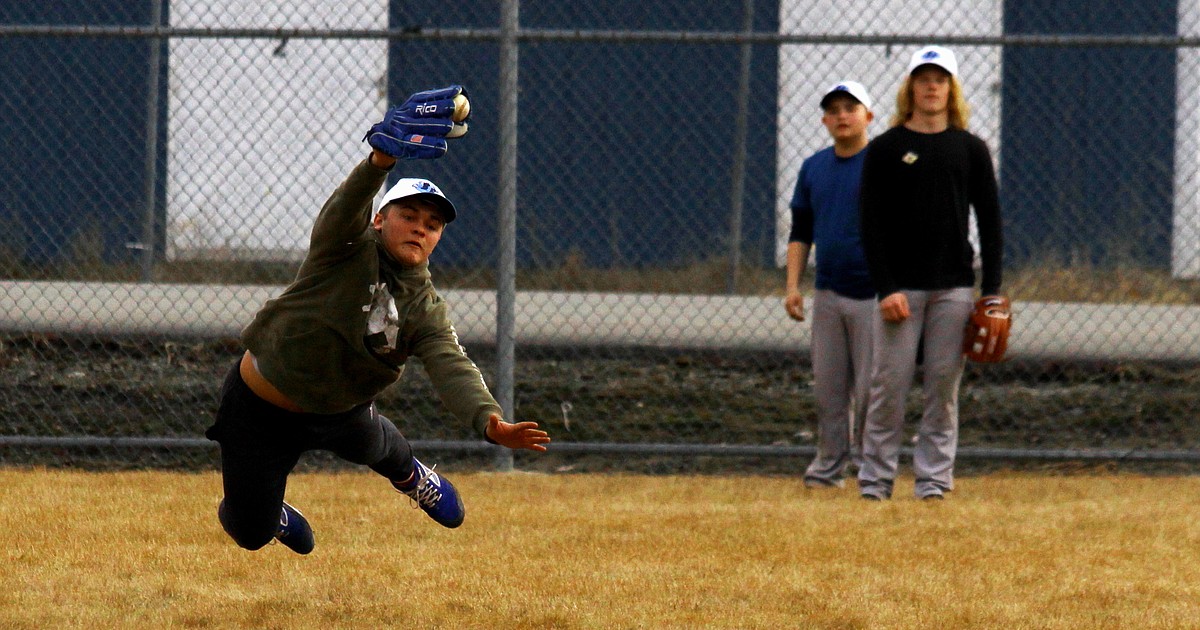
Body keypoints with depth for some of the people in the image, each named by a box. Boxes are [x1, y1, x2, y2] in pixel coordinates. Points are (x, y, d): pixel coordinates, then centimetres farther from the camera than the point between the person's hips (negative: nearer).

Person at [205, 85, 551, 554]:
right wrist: (381, 161, -64)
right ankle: (269, 514, 42)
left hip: (339, 409, 5)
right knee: (251, 534, 1)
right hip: (259, 408, -5)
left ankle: (407, 473, 27)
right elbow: (346, 207, -42)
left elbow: (451, 367, -28)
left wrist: (488, 419, -49)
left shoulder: (426, 310, -13)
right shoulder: (348, 251, -21)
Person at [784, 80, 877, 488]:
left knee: (870, 386, -4)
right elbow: (800, 233, 18)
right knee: (828, 385, 6)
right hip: (828, 294, 5)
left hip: (872, 295, -5)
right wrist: (793, 285, 7)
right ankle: (829, 465, 12)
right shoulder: (814, 168, 12)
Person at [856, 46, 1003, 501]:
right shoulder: (885, 149, 3)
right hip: (901, 286, -2)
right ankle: (876, 477, 1)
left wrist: (991, 292, 1)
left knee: (944, 384, 1)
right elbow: (872, 224, 0)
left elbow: (990, 221, 9)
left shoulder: (971, 149, 9)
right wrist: (885, 288, -10)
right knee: (889, 382, -5)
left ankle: (934, 477, 6)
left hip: (954, 287, 2)